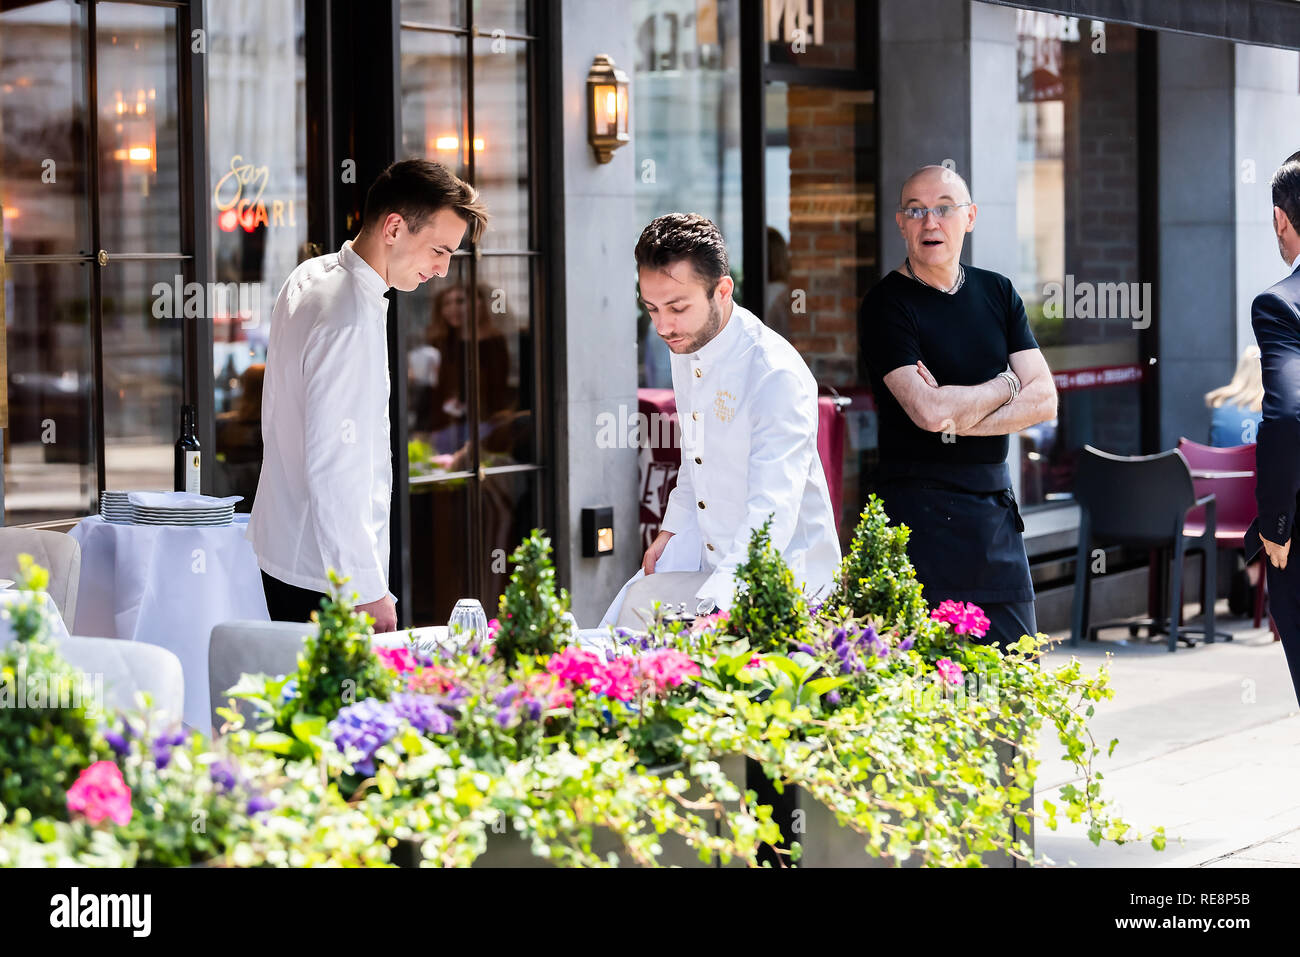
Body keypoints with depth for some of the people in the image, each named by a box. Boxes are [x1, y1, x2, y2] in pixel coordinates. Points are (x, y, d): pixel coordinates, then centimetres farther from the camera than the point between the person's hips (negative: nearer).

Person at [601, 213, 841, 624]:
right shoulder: (685, 345, 1)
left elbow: (772, 512, -35)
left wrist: (718, 595, -46)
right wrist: (672, 529, 14)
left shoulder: (778, 375, -27)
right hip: (710, 552, 8)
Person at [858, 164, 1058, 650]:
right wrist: (1006, 386, -2)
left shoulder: (997, 293, 12)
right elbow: (929, 411, -18)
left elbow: (1044, 400, 3)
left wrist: (959, 421, -11)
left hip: (996, 505, 6)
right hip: (921, 507, -6)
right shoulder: (887, 305, -5)